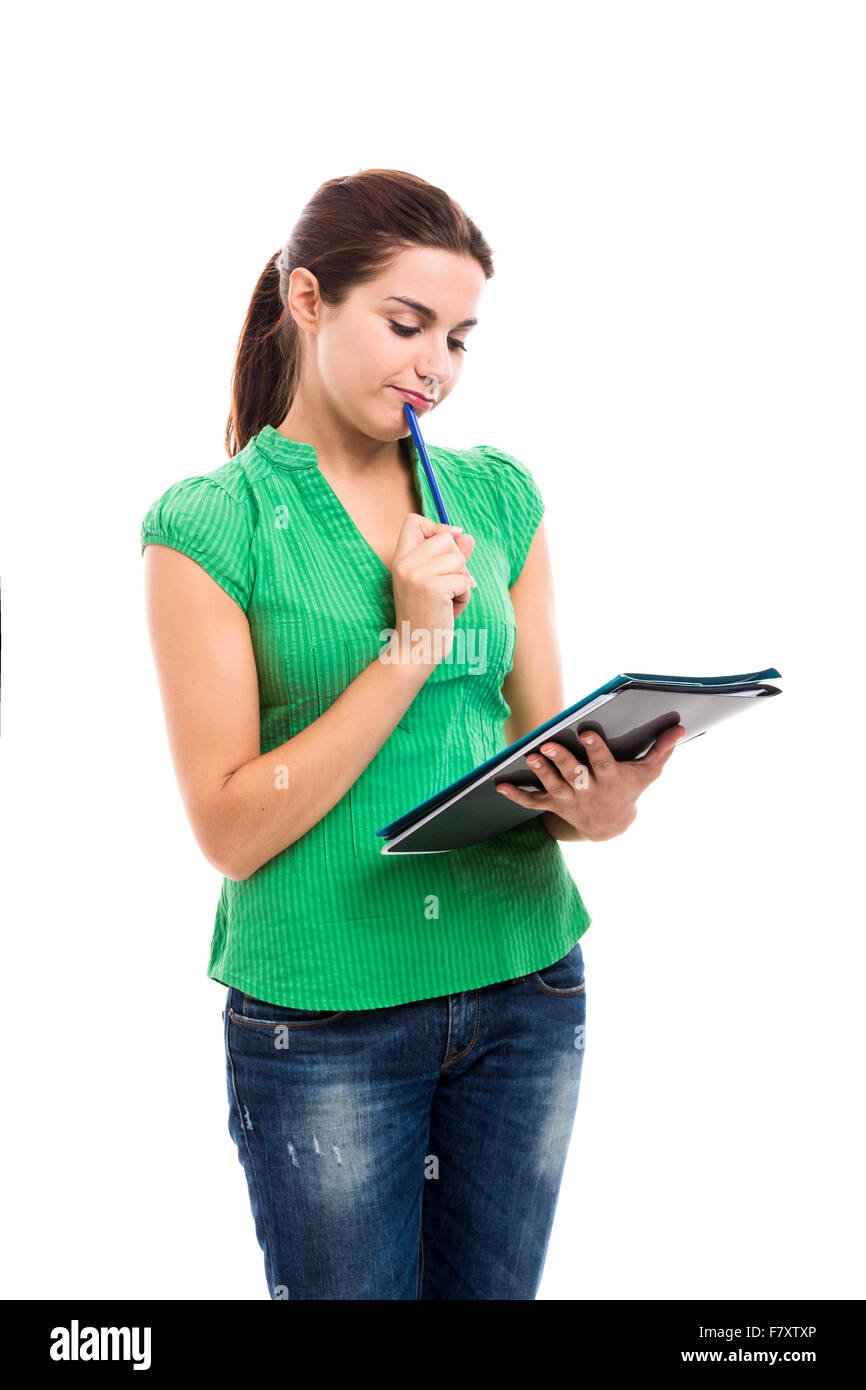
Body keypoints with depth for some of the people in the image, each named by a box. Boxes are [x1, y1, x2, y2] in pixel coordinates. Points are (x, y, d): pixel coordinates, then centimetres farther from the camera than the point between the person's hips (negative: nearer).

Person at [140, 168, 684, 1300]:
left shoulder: (499, 497, 5)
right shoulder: (209, 526, -8)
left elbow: (546, 741, 7)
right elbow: (230, 829, -13)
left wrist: (600, 804, -16)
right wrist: (412, 649, -17)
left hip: (524, 988, 4)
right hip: (324, 1018, -4)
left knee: (494, 1289, 18)